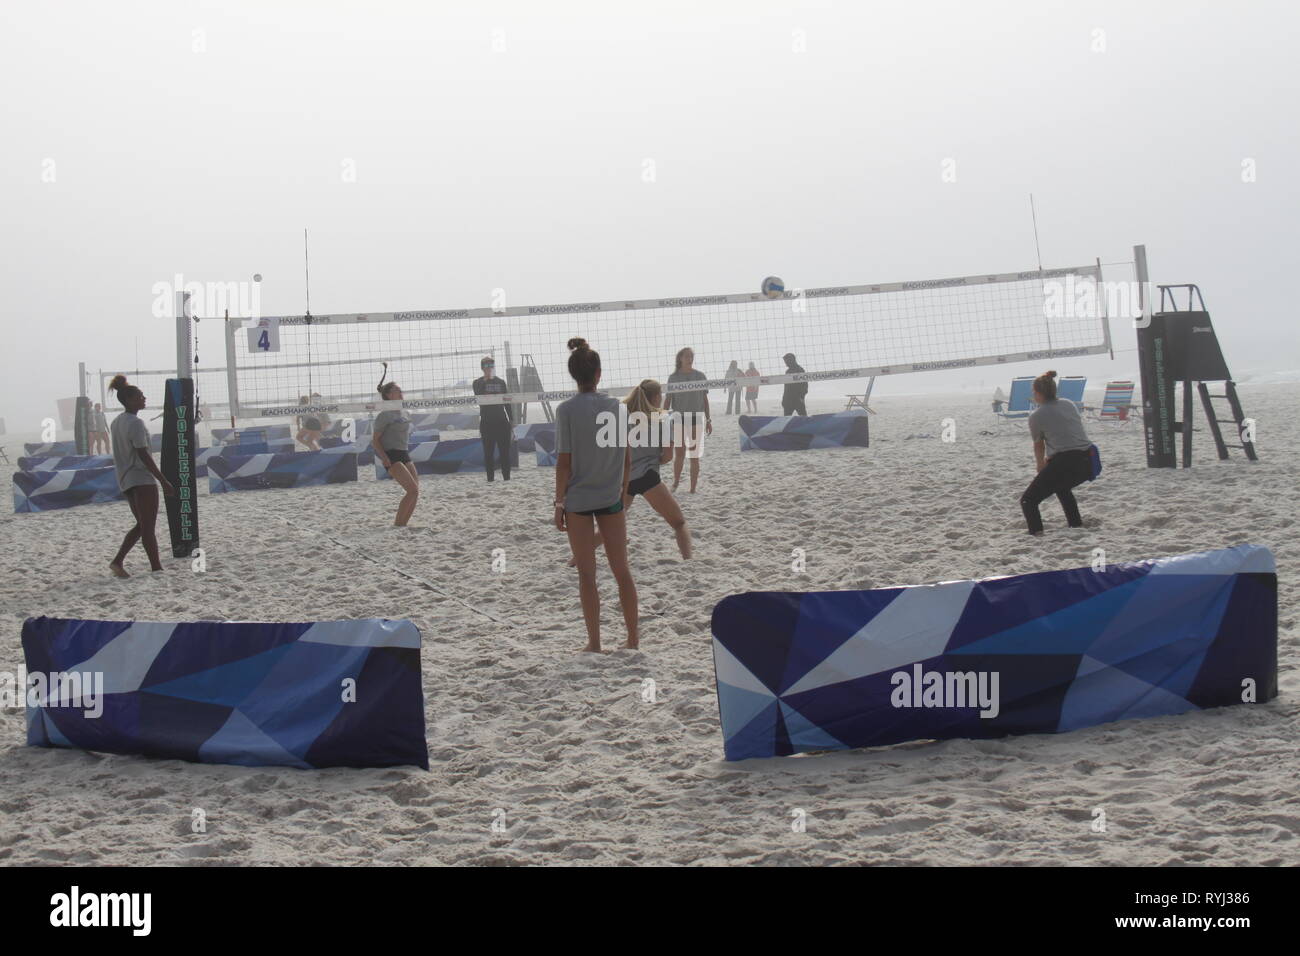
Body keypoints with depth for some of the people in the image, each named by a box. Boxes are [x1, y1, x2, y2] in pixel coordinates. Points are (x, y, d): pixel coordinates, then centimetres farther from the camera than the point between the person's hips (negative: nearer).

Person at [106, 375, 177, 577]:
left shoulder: (116, 422, 12)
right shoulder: (136, 423, -16)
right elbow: (144, 455, -19)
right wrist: (164, 482, -17)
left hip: (125, 481, 9)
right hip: (142, 479, -9)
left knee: (141, 525, 15)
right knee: (148, 527, -4)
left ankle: (117, 561, 4)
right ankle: (156, 568, -1)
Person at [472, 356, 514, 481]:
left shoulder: (501, 382, 12)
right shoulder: (478, 383, 4)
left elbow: (507, 403, 13)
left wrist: (512, 423, 9)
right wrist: (485, 380, -15)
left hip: (502, 421, 2)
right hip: (487, 422, -2)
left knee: (505, 451, 0)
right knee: (489, 452, -2)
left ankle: (507, 477, 3)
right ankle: (491, 478, 0)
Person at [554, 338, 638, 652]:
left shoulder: (567, 411, -11)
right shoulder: (616, 406, -2)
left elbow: (564, 461, -11)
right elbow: (627, 457, 3)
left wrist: (559, 502, -3)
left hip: (578, 499, -3)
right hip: (611, 497, 3)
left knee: (586, 574, 5)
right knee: (622, 570, 12)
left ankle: (594, 641, 7)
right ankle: (633, 637, 18)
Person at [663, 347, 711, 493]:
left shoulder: (700, 376, 5)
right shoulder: (673, 377, 3)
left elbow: (705, 399, 10)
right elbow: (668, 400, 5)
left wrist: (708, 420, 8)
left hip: (696, 418, 1)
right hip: (678, 418, -1)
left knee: (694, 456, 2)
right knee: (679, 452, -13)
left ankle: (693, 489, 6)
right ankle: (676, 481, 6)